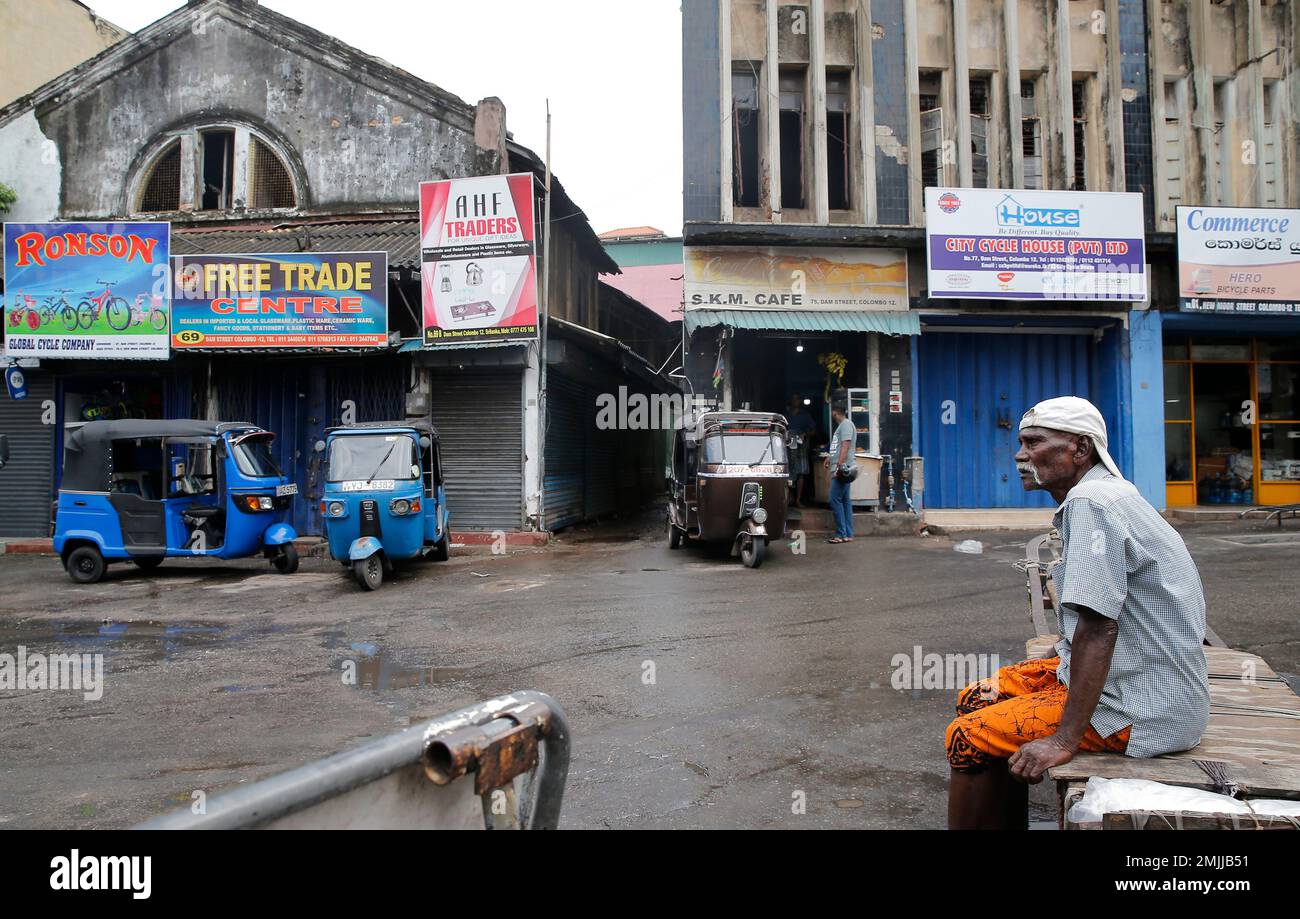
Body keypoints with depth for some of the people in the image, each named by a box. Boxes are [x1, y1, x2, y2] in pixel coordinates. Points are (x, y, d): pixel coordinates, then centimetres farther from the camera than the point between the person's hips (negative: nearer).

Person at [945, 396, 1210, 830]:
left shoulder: (1092, 501, -21)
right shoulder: (1105, 494, 11)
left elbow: (1098, 627, -26)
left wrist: (1066, 739, -23)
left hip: (1142, 711, -10)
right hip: (1125, 679, 10)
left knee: (970, 738, -13)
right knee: (975, 700, 12)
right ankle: (1006, 824, 21)